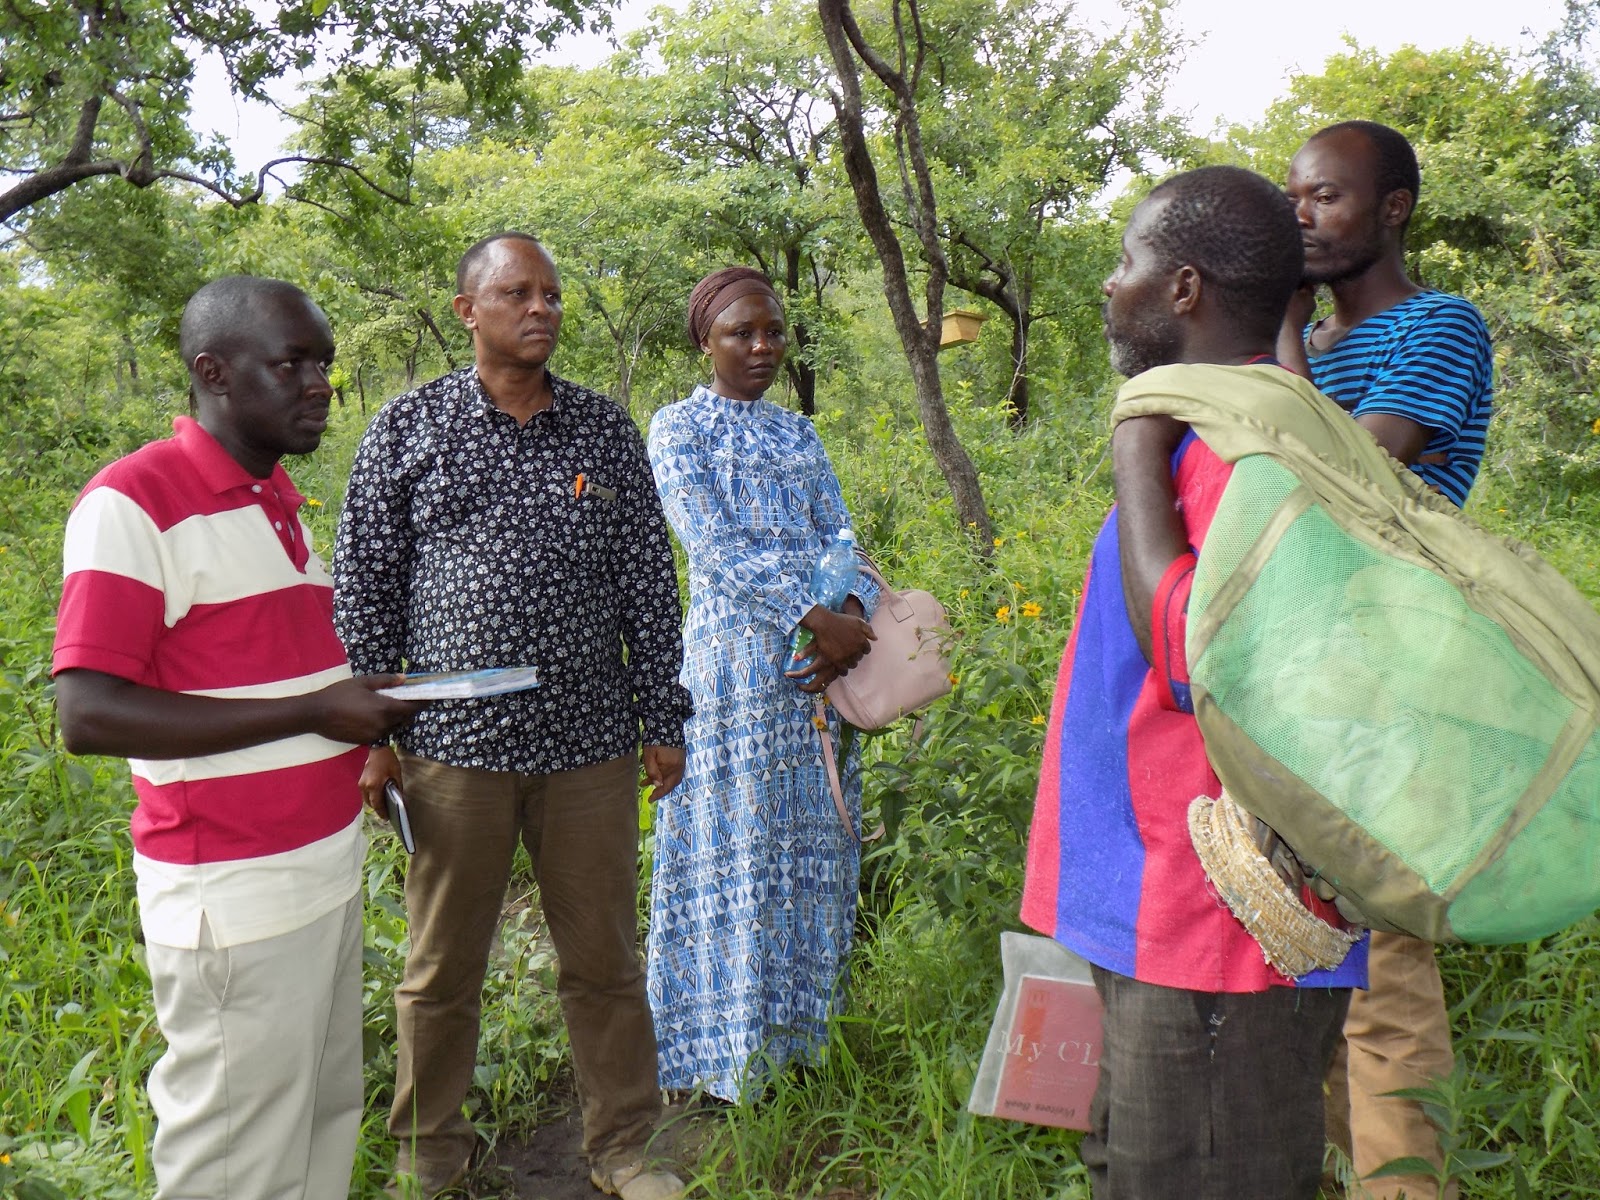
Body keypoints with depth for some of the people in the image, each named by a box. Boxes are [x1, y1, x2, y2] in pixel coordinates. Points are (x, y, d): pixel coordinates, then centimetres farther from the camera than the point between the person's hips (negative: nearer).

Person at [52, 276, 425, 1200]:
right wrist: (314, 713, -21)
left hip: (328, 867, 8)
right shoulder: (133, 500, -15)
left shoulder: (280, 500, 11)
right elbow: (89, 716, -21)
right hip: (235, 899, -8)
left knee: (329, 1118, 19)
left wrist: (366, 709, 5)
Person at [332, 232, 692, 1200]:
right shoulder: (409, 427, 1)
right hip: (454, 745, -1)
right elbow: (364, 585, 3)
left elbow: (649, 585, 9)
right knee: (443, 967, 12)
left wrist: (663, 719, 7)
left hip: (590, 747, 2)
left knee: (606, 958, 10)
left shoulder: (607, 431, 7)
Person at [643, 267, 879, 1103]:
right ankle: (729, 1042, 14)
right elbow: (717, 547, -12)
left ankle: (796, 1020, 25)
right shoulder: (678, 428, -1)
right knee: (735, 846, 0)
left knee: (811, 840, 10)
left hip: (819, 658, 6)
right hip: (734, 658, -5)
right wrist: (815, 616, -20)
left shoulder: (797, 432, 16)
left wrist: (853, 614, -12)